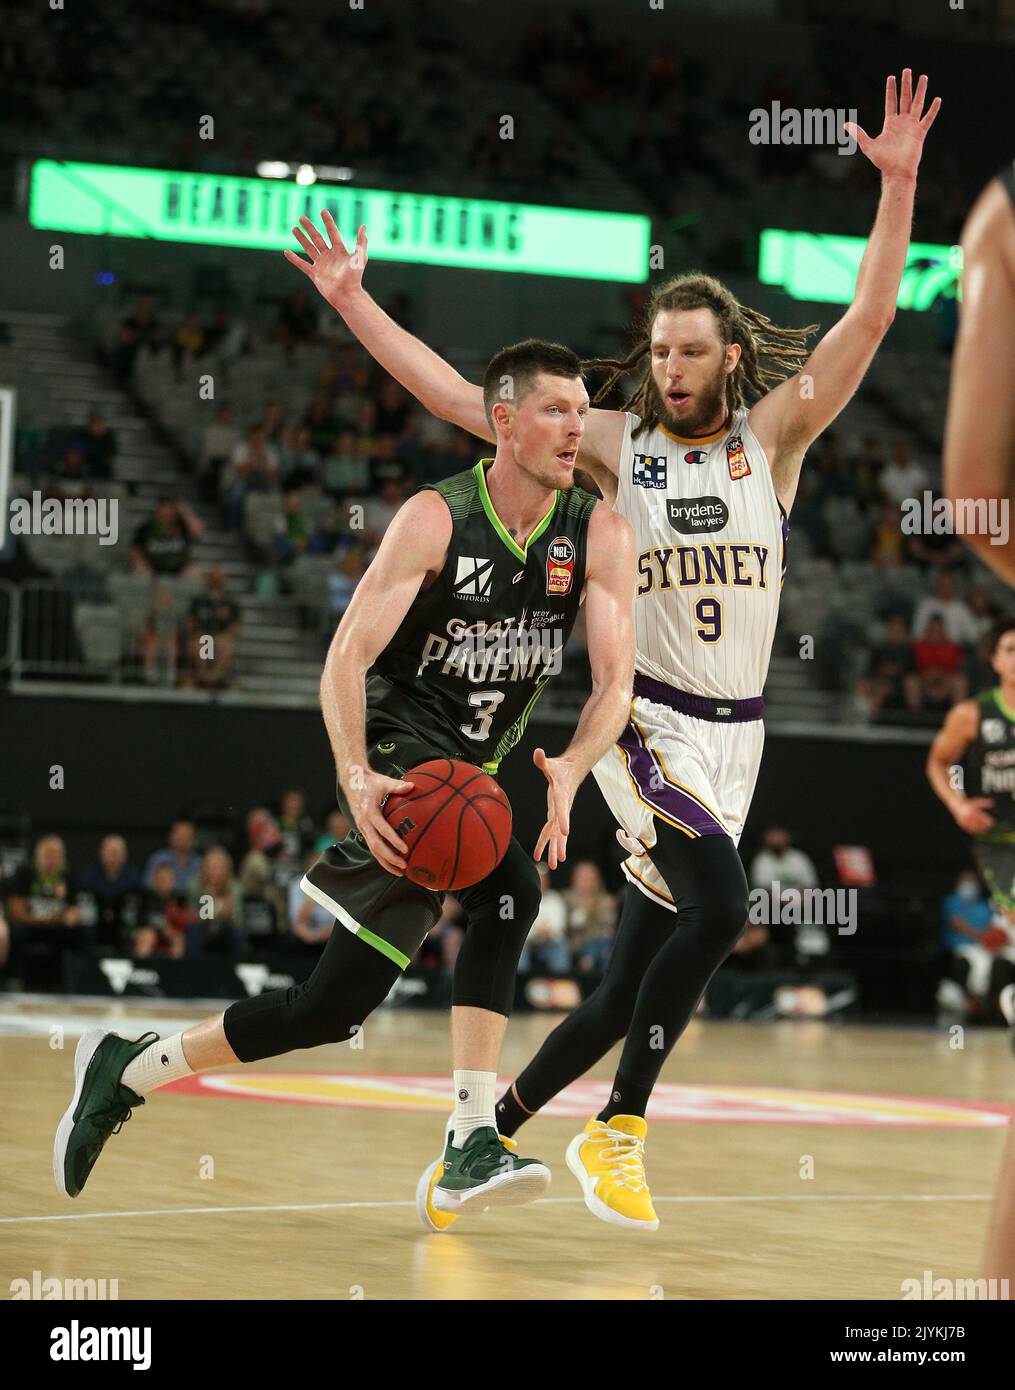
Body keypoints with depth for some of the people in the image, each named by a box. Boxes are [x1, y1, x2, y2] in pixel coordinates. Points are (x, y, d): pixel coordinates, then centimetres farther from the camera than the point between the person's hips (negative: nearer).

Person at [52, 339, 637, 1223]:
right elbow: (346, 660, -16)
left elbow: (615, 683, -10)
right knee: (509, 884, -29)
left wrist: (571, 769, -31)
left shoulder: (601, 536, -4)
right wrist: (356, 777, -33)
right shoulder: (436, 519, -14)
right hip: (397, 756, -6)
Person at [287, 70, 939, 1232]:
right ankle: (617, 1132, -15)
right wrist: (353, 303, -8)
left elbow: (866, 324, -8)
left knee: (628, 986, 6)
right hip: (642, 719, -3)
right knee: (717, 903, -27)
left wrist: (897, 187, -18)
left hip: (732, 732, 3)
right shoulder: (614, 441, -1)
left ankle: (498, 1126, 24)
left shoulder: (773, 435, 2)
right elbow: (458, 400, -2)